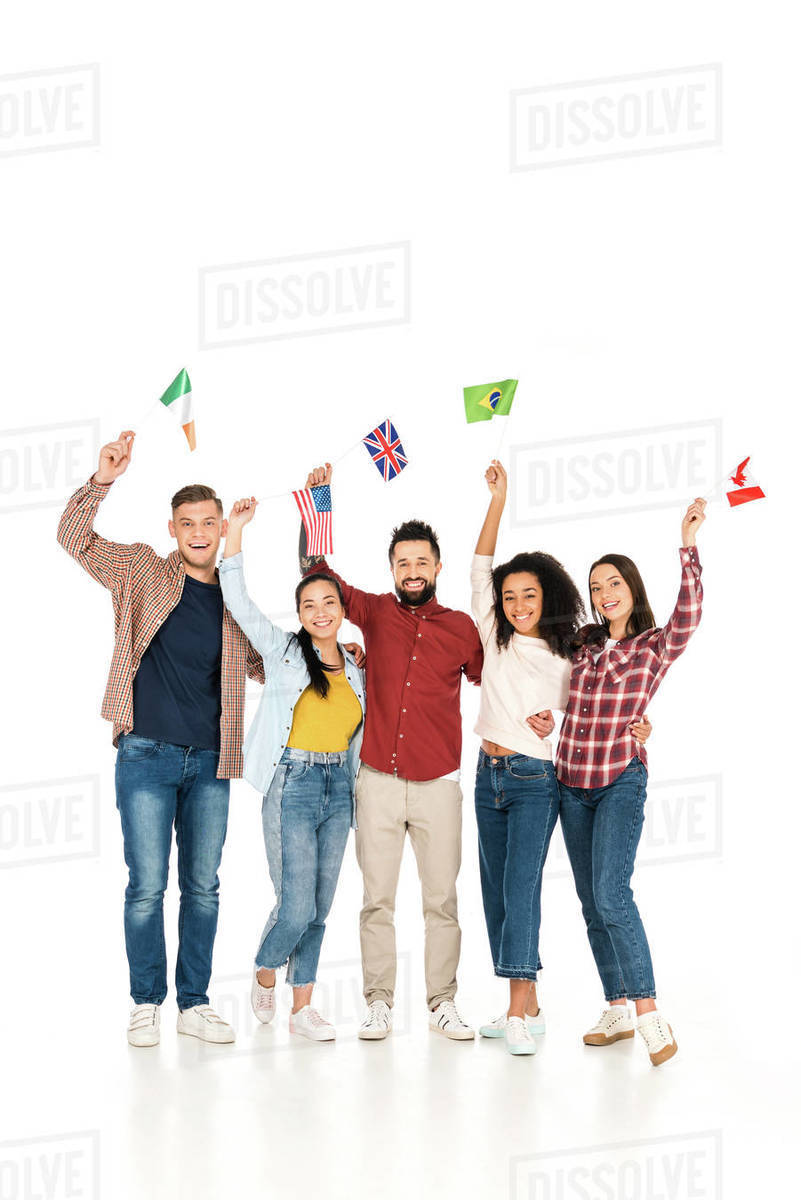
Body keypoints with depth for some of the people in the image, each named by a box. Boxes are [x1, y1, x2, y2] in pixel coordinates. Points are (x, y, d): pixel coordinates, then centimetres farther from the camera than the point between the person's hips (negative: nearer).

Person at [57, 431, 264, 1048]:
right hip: (147, 754, -3)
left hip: (210, 762, 3)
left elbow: (262, 665, 25)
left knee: (203, 886, 7)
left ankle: (194, 1003, 15)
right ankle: (147, 1003, 9)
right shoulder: (141, 571, 2)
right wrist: (102, 480, -24)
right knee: (147, 885, -2)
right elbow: (74, 536, -8)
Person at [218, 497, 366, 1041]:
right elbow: (239, 602, -9)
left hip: (338, 786, 5)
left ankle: (303, 1006, 15)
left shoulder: (355, 668, 11)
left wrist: (351, 787, 14)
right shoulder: (284, 650, 0)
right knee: (296, 907, -9)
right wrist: (236, 532, -12)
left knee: (320, 908, 6)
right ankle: (265, 973, 19)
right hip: (293, 785, -4)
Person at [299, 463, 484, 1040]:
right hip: (378, 780, 0)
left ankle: (442, 1003, 10)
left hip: (438, 784, 0)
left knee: (442, 899, 2)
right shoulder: (374, 612, 8)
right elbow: (318, 572, 8)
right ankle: (379, 1002, 8)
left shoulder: (462, 628, 8)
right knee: (377, 898, 1)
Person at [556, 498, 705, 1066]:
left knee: (611, 893, -20)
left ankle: (648, 1011, -18)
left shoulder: (656, 647, -4)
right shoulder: (583, 644, 9)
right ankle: (618, 1010, 14)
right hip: (572, 784, 6)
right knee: (592, 902, 7)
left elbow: (689, 614, -23)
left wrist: (688, 545, -28)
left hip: (621, 781, -5)